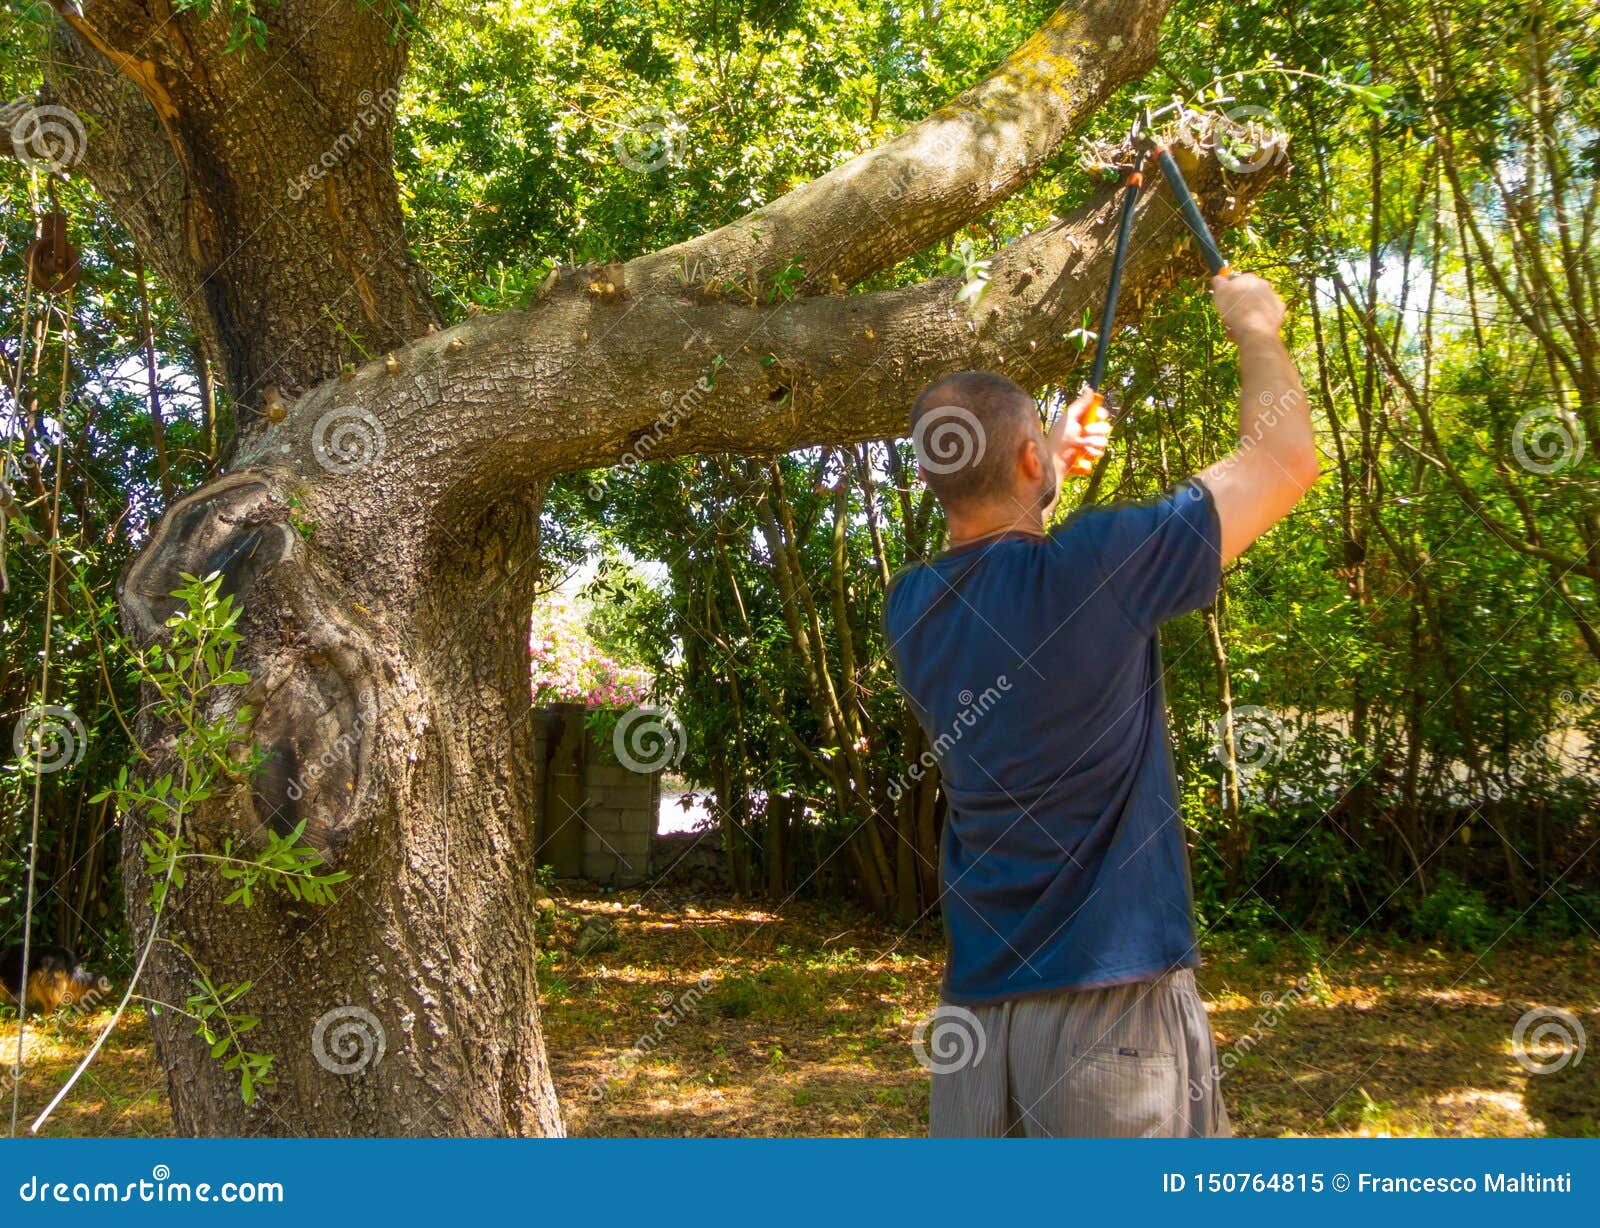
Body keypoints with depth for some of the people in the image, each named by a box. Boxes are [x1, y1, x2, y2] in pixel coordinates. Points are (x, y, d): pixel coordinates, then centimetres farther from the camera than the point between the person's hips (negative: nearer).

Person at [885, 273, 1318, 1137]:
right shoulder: (1095, 568, -16)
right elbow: (1286, 458, -5)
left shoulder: (910, 609, 2)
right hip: (1114, 999, -5)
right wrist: (1256, 330, 11)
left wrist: (1051, 467, 33)